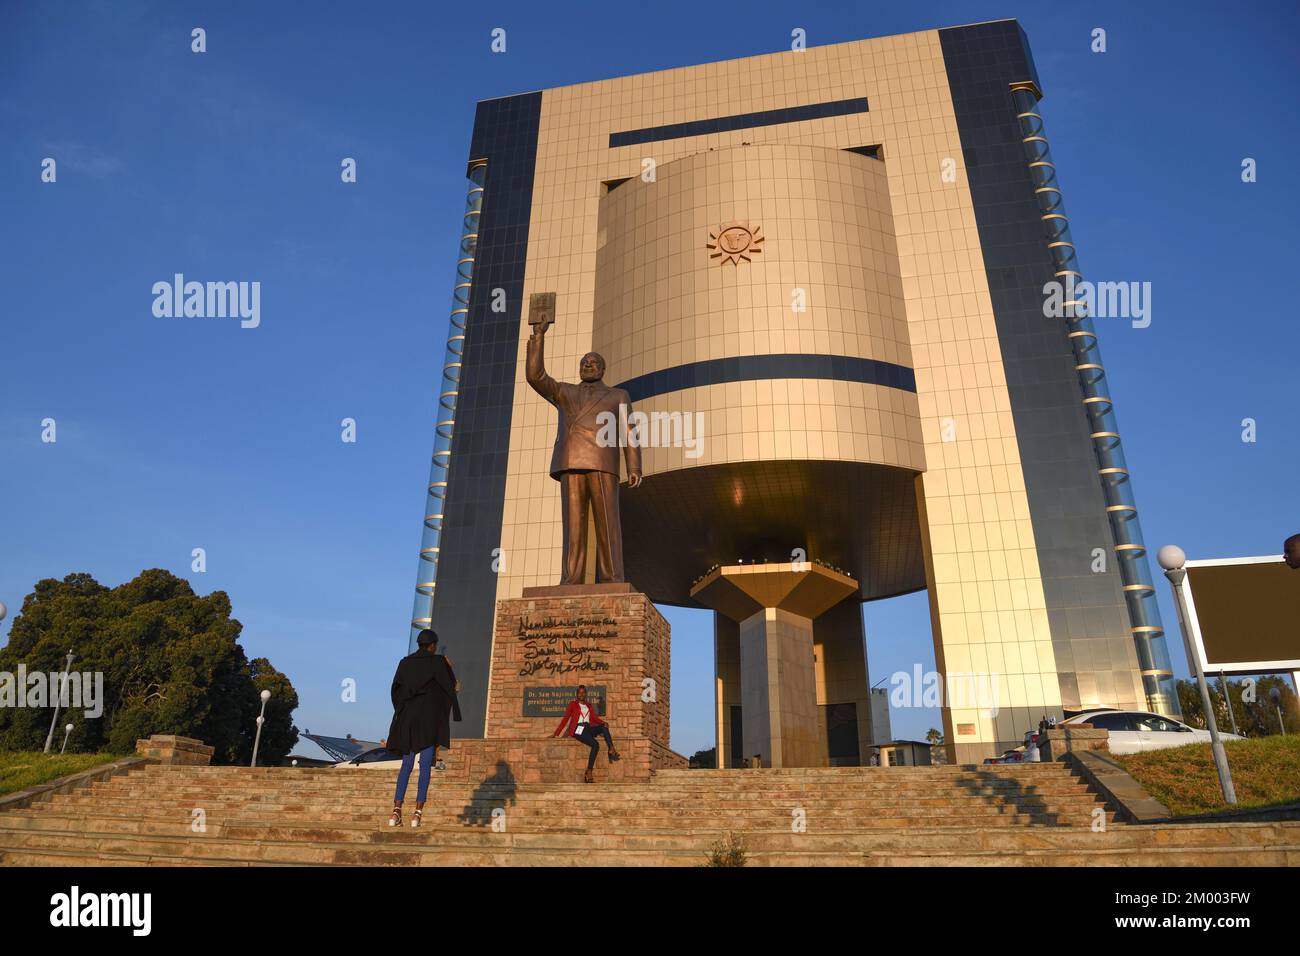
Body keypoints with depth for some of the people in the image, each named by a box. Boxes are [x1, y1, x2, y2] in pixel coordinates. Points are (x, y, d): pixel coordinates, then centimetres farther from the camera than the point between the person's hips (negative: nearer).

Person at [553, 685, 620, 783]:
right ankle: (589, 773, -30)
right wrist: (556, 734, -3)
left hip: (589, 729, 4)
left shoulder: (589, 706, 25)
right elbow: (565, 719, 6)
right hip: (578, 730, -4)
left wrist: (604, 723, -10)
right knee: (595, 745, -30)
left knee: (603, 727, -28)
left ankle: (611, 750, -38)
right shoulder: (572, 704, 12)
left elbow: (595, 718, 11)